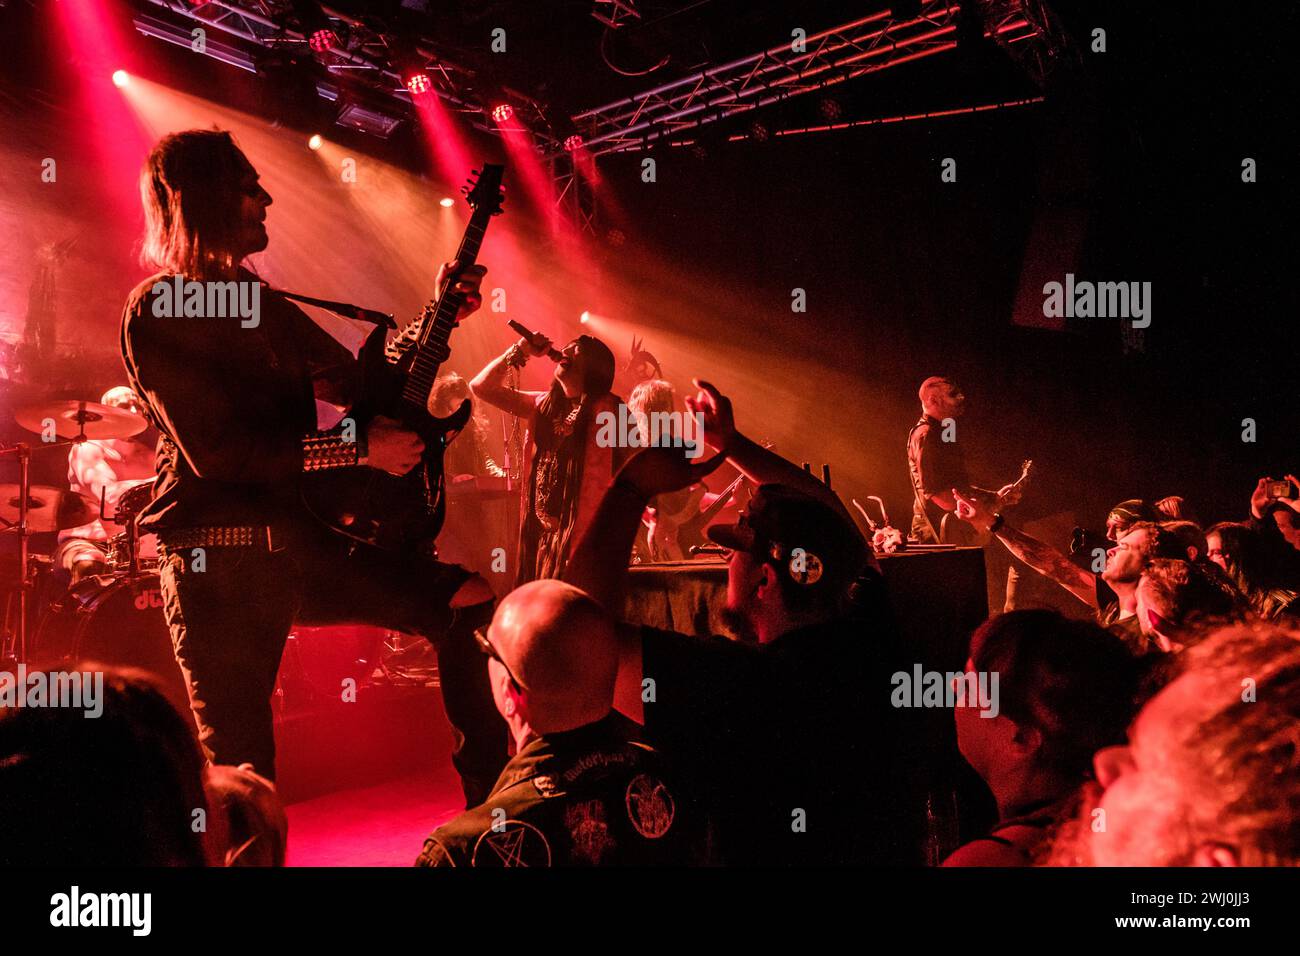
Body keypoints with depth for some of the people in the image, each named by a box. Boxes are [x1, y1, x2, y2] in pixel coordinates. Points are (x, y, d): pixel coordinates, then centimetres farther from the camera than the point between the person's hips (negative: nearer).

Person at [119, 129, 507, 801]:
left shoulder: (261, 303, 17)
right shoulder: (158, 311, -9)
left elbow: (360, 382, 24)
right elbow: (215, 450, -19)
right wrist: (360, 449, -18)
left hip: (301, 539, 8)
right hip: (220, 557, -7)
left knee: (471, 603, -1)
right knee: (241, 770, -6)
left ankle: (493, 808, 7)